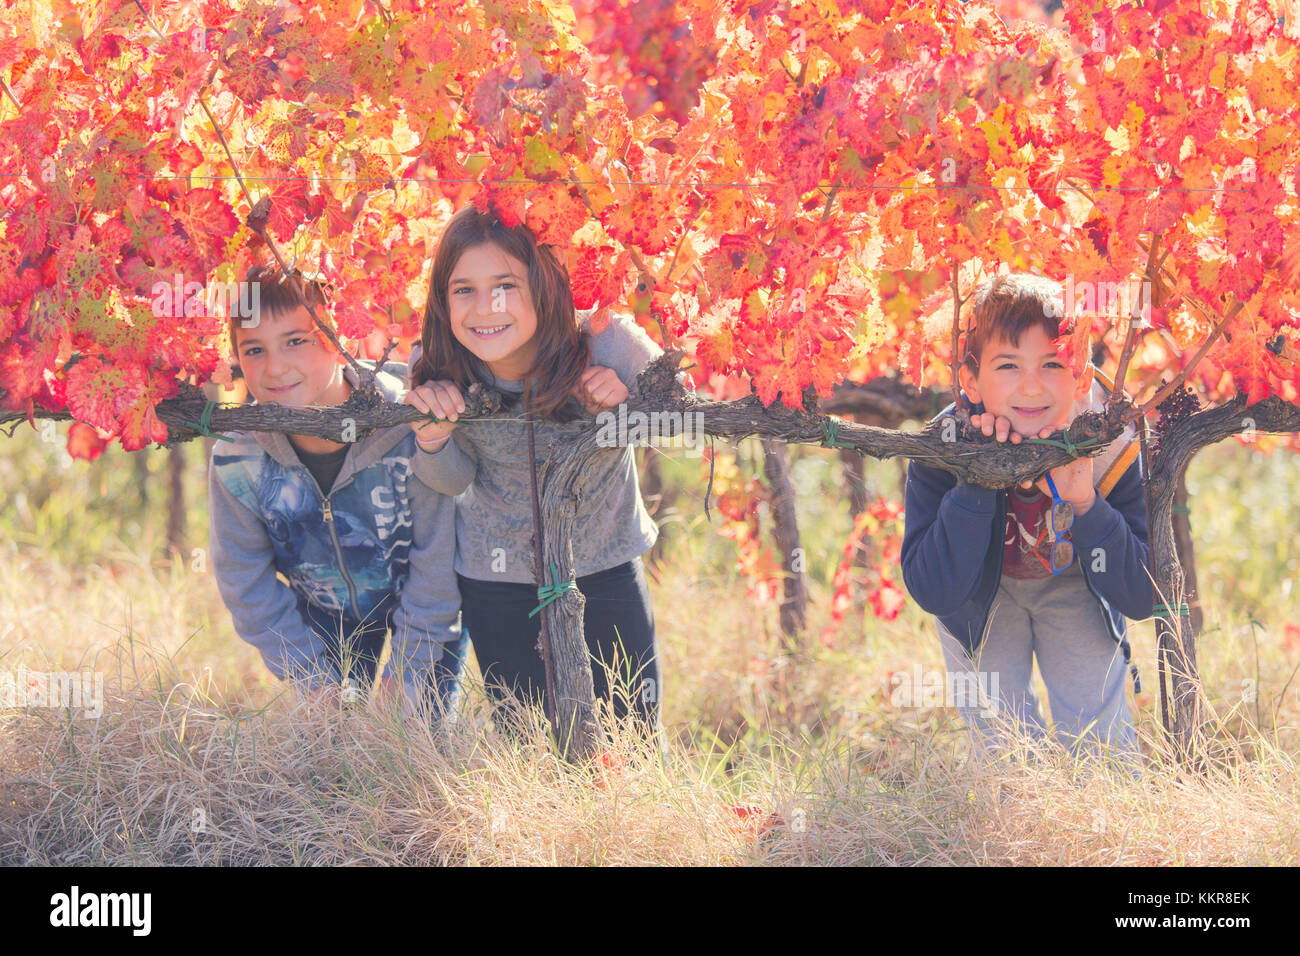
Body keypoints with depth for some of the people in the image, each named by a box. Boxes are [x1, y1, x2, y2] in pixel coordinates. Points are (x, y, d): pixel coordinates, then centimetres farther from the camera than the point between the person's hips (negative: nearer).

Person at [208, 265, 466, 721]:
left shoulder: (411, 427, -33)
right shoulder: (237, 457, -24)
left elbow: (436, 562, -20)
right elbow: (246, 586, -9)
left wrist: (404, 675, -15)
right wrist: (319, 682, -9)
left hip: (424, 613, -2)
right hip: (324, 613, 2)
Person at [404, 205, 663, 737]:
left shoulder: (607, 347, -27)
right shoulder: (435, 374, -21)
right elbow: (453, 481, -3)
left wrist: (622, 408, -28)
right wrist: (431, 438, -25)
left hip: (605, 569, -1)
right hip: (496, 581, 1)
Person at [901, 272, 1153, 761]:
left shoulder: (1115, 449, -32)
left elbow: (1144, 598, -29)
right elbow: (932, 592, -36)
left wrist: (1084, 505, -44)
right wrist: (978, 480, -45)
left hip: (1075, 590, 1)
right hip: (982, 594, 0)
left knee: (1098, 735, -4)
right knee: (1003, 743, -2)